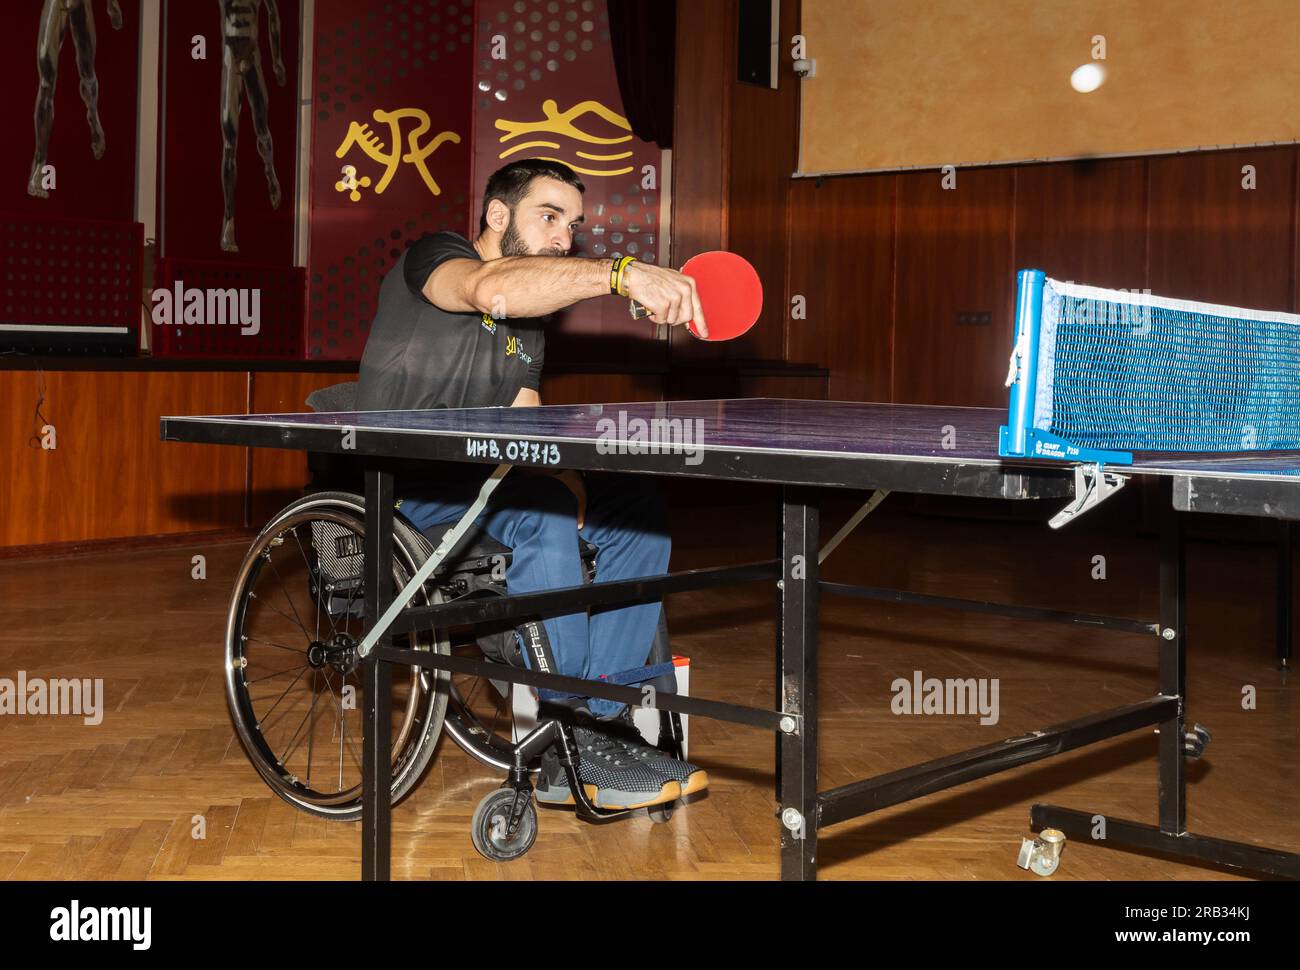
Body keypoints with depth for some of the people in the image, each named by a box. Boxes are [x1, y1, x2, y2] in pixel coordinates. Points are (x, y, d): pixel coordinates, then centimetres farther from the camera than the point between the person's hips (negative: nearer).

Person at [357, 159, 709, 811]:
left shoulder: (530, 319, 19)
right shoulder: (433, 255, -6)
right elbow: (492, 290, -31)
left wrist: (565, 475, -10)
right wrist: (623, 272, -42)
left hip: (484, 482, 8)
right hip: (401, 489, -8)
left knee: (638, 508, -6)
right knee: (542, 509, -33)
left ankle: (599, 717, -13)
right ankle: (575, 745, -28)